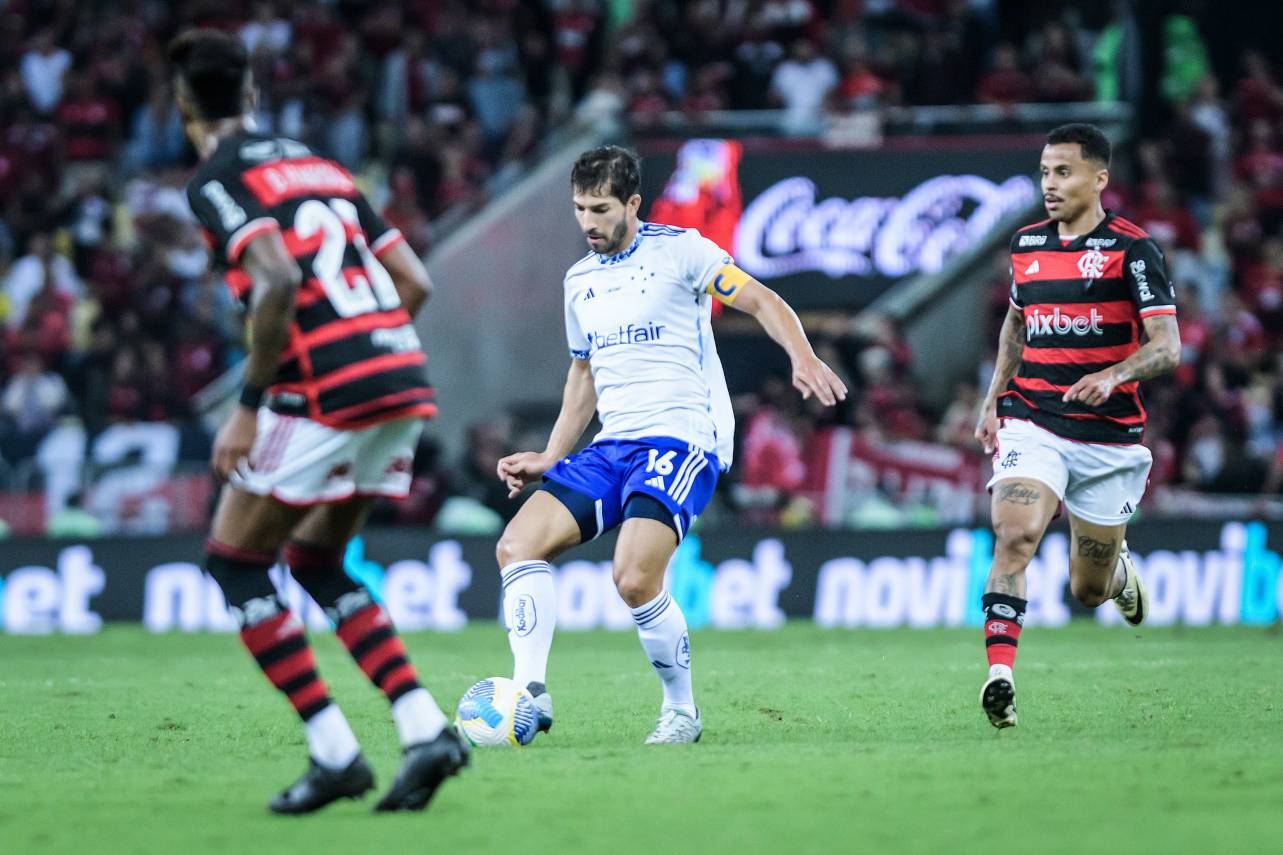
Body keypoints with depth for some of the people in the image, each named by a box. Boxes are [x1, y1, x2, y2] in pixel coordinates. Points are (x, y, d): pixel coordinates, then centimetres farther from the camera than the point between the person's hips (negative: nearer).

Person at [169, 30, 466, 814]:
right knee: (316, 564, 22)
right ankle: (425, 728, 6)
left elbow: (278, 280, -18)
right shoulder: (317, 165, 22)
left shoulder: (217, 178, -1)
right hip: (402, 376, 7)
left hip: (327, 388, -7)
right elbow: (415, 283, 17)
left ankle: (334, 751, -2)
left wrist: (248, 408, -13)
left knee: (235, 563, 8)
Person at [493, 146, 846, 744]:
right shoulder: (579, 280, 17)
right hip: (611, 446, 7)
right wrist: (548, 459, 20)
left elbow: (762, 302, -2)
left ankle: (681, 710, -3)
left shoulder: (678, 250, -2)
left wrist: (803, 359, -21)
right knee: (517, 544, -12)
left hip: (682, 439, -7)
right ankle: (530, 695, -14)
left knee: (635, 579, -24)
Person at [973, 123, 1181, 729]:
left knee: (1088, 589, 9)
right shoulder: (1027, 244, 8)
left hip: (1108, 437, -2)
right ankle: (999, 676, -29)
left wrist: (1113, 376, -31)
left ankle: (1120, 569, 46)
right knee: (1014, 536, -25)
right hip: (1030, 424, 2)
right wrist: (993, 400, 18)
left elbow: (1167, 345, -13)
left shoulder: (1131, 247, -7)